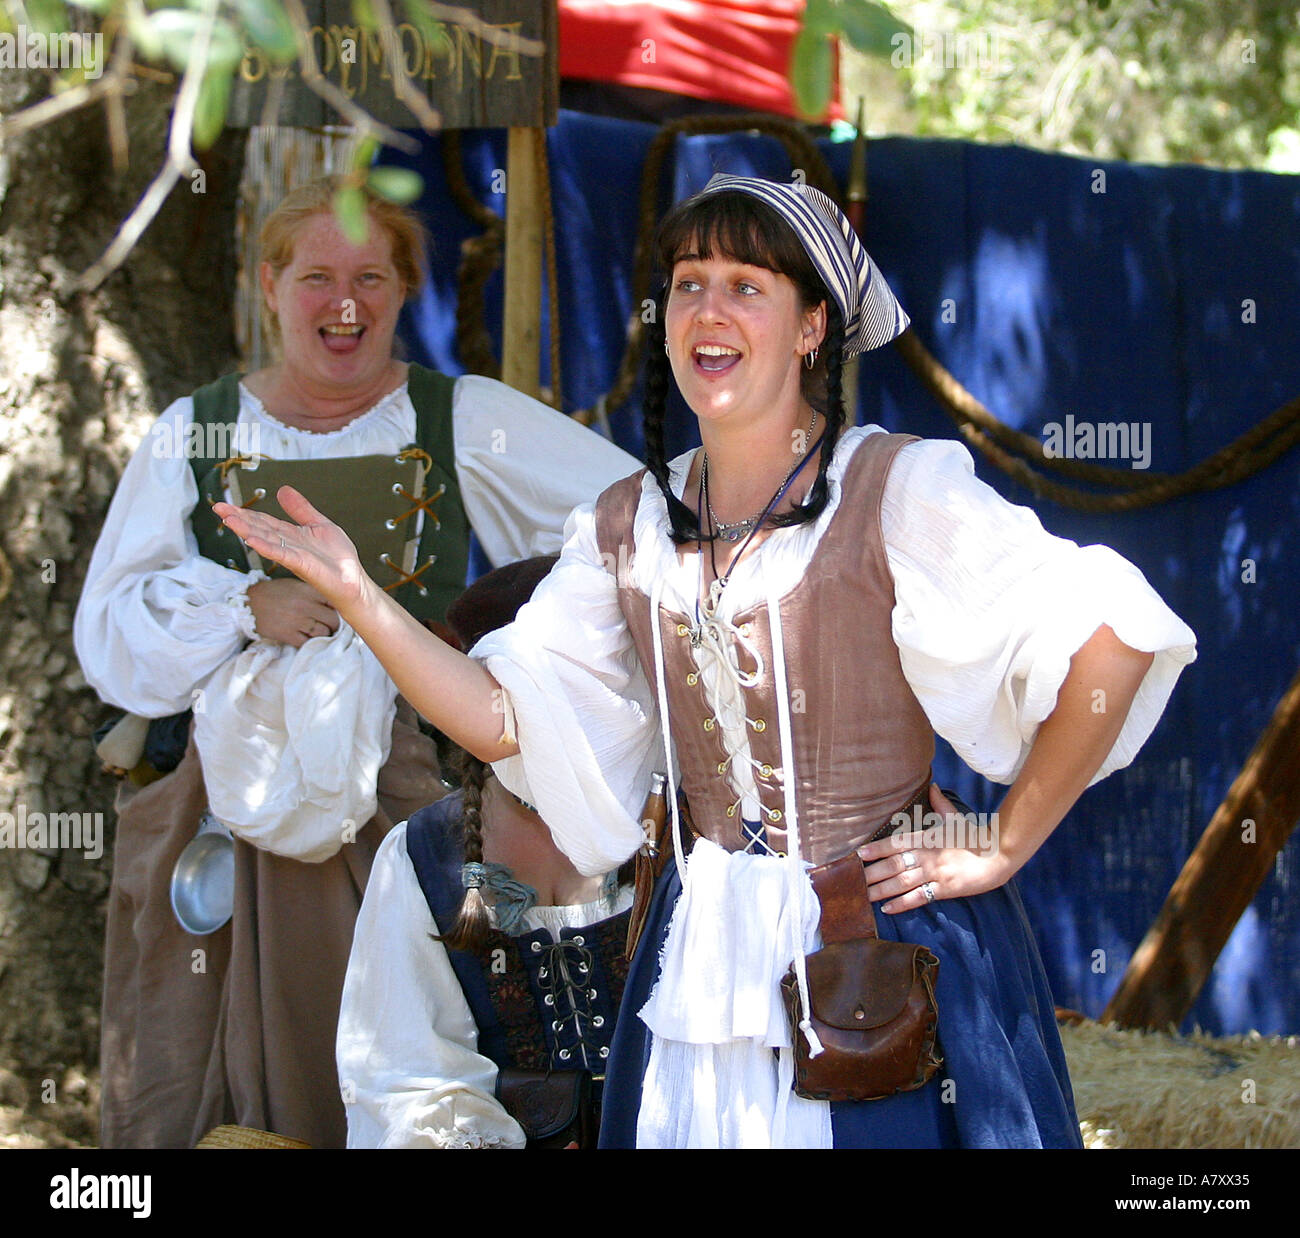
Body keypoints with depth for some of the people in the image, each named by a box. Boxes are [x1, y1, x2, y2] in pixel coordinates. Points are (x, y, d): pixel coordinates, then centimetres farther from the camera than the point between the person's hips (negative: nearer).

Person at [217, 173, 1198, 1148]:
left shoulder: (896, 490, -11)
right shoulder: (629, 526, 7)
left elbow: (1111, 635, -19)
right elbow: (507, 717, 4)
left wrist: (1002, 850, -14)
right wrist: (357, 597, -5)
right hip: (705, 957, 5)